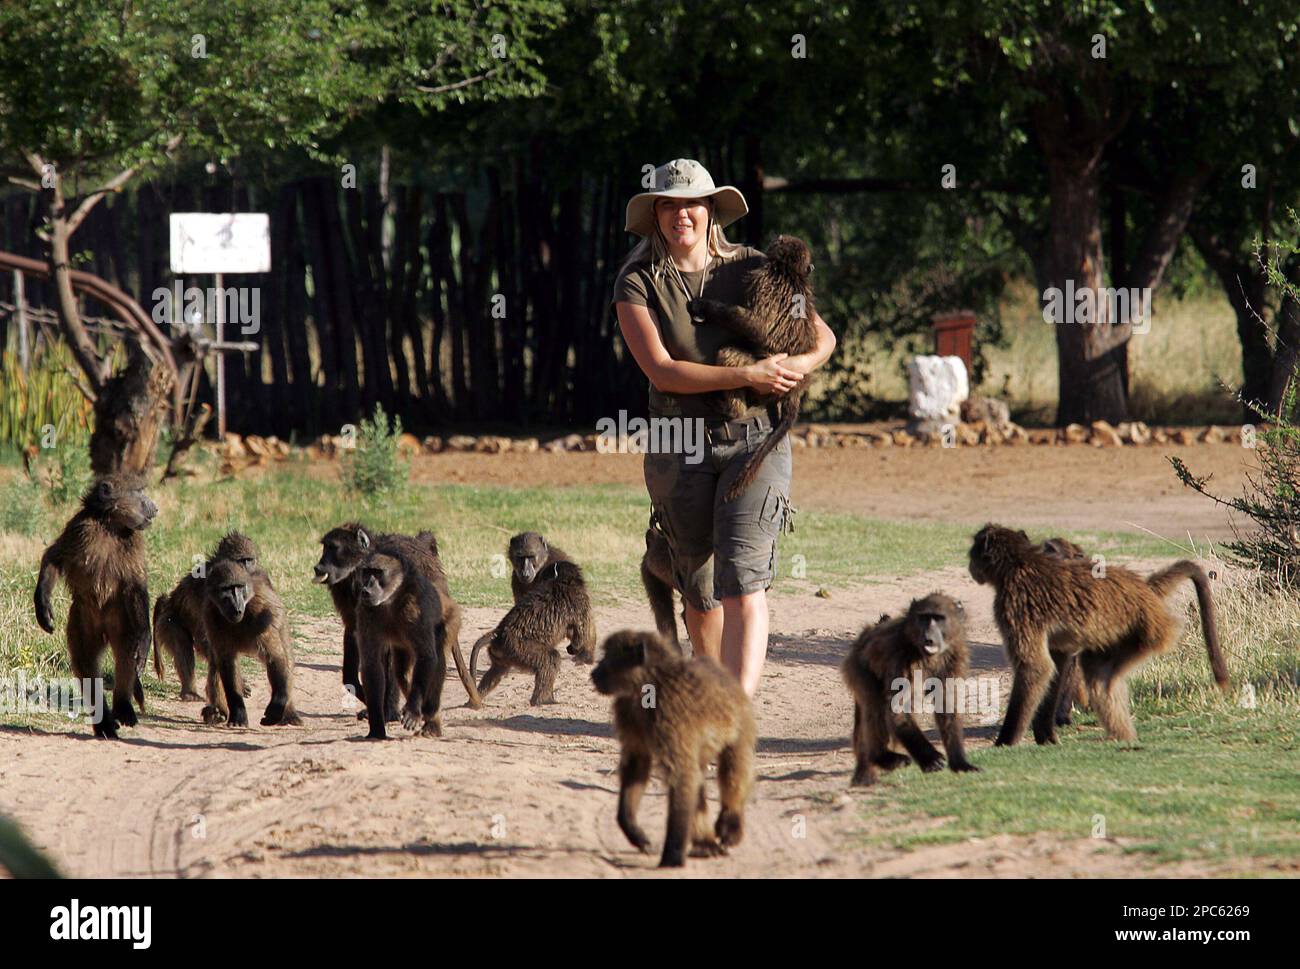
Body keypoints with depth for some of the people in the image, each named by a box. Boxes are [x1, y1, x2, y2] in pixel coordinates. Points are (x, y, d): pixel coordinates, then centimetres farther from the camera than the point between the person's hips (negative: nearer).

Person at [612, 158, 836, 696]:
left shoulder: (750, 269, 3)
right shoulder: (637, 282, -1)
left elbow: (822, 334, 12)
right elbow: (661, 371, -12)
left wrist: (801, 364, -11)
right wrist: (748, 376, -17)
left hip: (754, 438, -1)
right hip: (678, 449, 1)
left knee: (743, 578, -17)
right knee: (699, 590, 12)